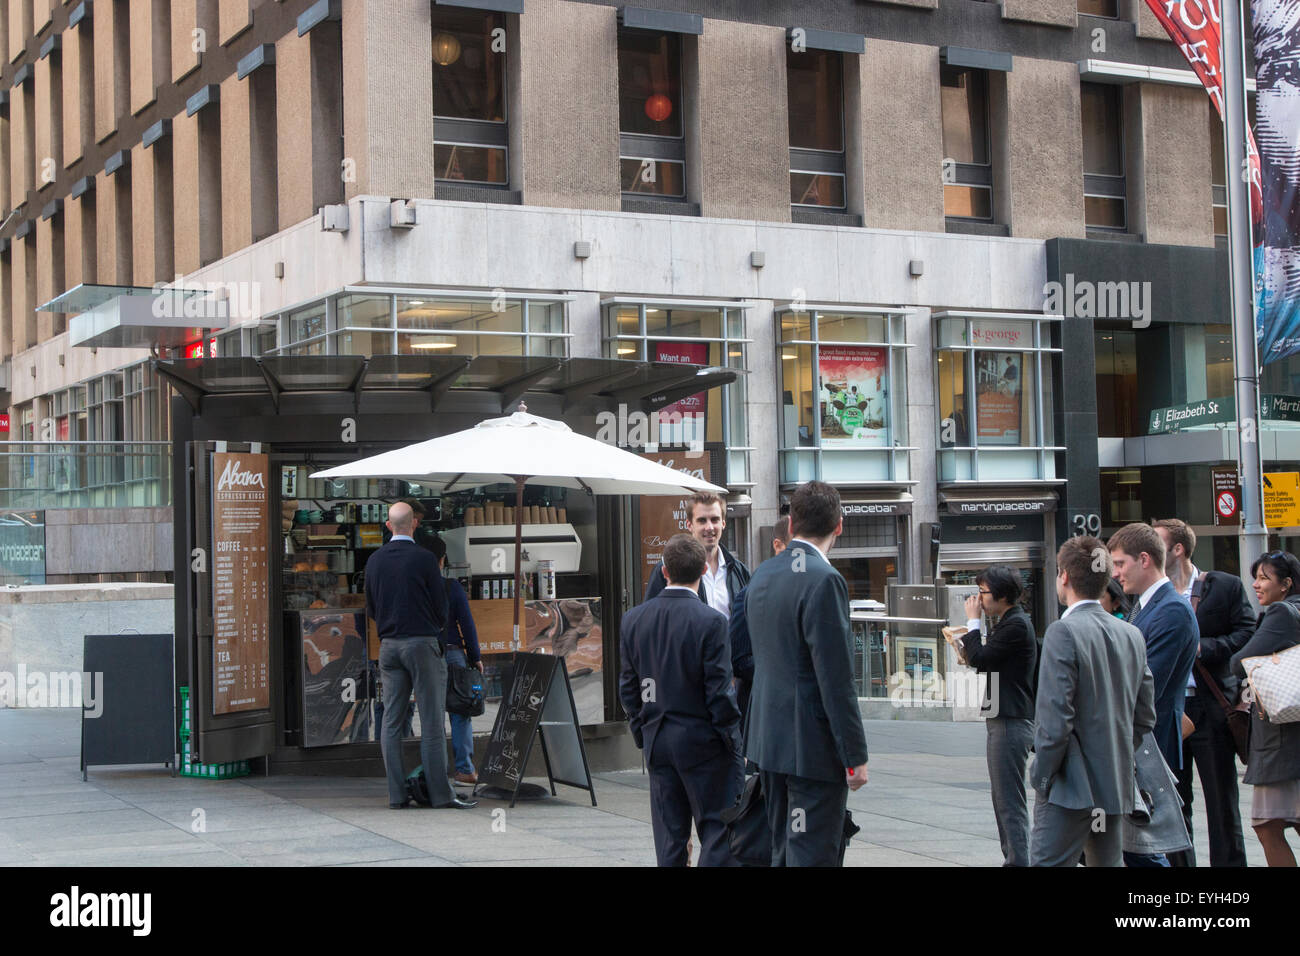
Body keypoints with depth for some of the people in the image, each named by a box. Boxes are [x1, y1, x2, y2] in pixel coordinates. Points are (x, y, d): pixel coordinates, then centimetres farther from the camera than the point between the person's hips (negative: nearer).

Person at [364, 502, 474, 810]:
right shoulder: (424, 559, -10)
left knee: (392, 721, 6)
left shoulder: (374, 560, 5)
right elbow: (441, 608, -4)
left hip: (388, 645, 5)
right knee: (432, 721, -2)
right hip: (423, 643, -5)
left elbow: (371, 608, 13)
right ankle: (440, 793, -2)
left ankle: (397, 794, 6)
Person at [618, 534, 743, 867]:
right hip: (702, 740, -5)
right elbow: (719, 691, -14)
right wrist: (733, 740, -3)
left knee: (670, 837, 12)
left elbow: (628, 688, 7)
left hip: (657, 741, 5)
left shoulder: (633, 619, 2)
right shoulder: (710, 621, -15)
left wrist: (642, 734, 16)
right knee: (720, 831, 2)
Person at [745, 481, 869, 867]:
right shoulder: (824, 581, -18)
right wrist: (855, 756, -15)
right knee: (813, 855, -4)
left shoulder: (762, 574, 9)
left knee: (783, 851, 17)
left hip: (769, 738, 9)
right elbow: (837, 680, -19)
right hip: (813, 747, -8)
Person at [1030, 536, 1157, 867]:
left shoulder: (1064, 632, -14)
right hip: (1117, 788, 8)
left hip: (1071, 789, -7)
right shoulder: (1132, 635, 9)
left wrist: (1041, 775, -7)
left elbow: (1055, 718, -18)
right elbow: (1145, 717, 13)